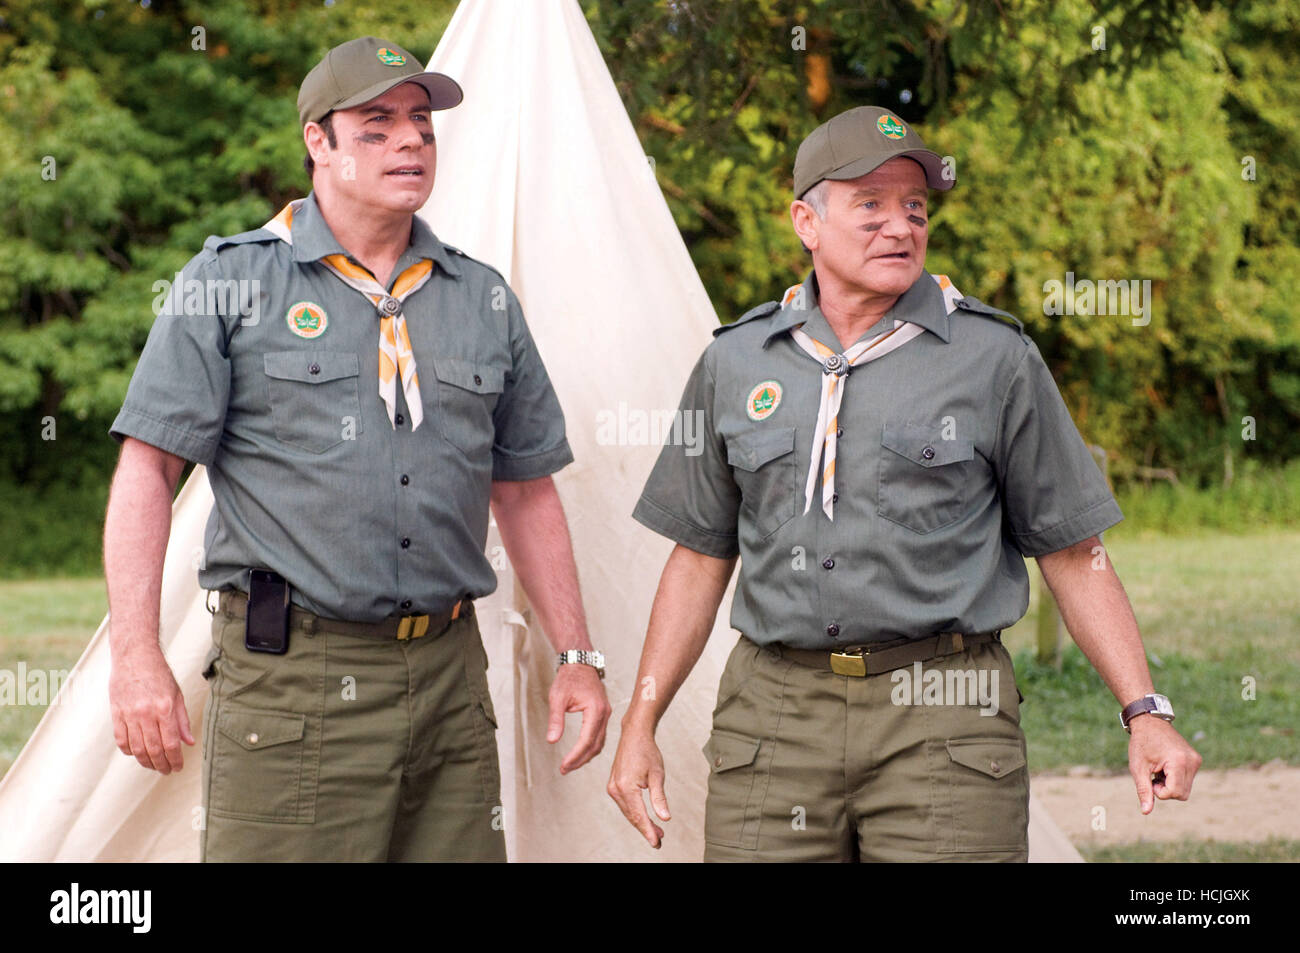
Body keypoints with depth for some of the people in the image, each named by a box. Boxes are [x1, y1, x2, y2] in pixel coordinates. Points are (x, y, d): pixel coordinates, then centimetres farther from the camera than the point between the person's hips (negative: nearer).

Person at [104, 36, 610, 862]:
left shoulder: (485, 300, 14)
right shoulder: (231, 282, 1)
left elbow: (526, 492, 19)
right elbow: (149, 469, -3)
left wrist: (577, 656, 13)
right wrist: (137, 658, -12)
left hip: (450, 679, 5)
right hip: (290, 683, -4)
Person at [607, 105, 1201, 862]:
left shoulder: (994, 357, 2)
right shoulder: (737, 360, 10)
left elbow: (1074, 553, 4)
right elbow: (702, 556, 15)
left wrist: (1146, 713, -5)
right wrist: (640, 725, 11)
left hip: (943, 716, -2)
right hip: (774, 712, 2)